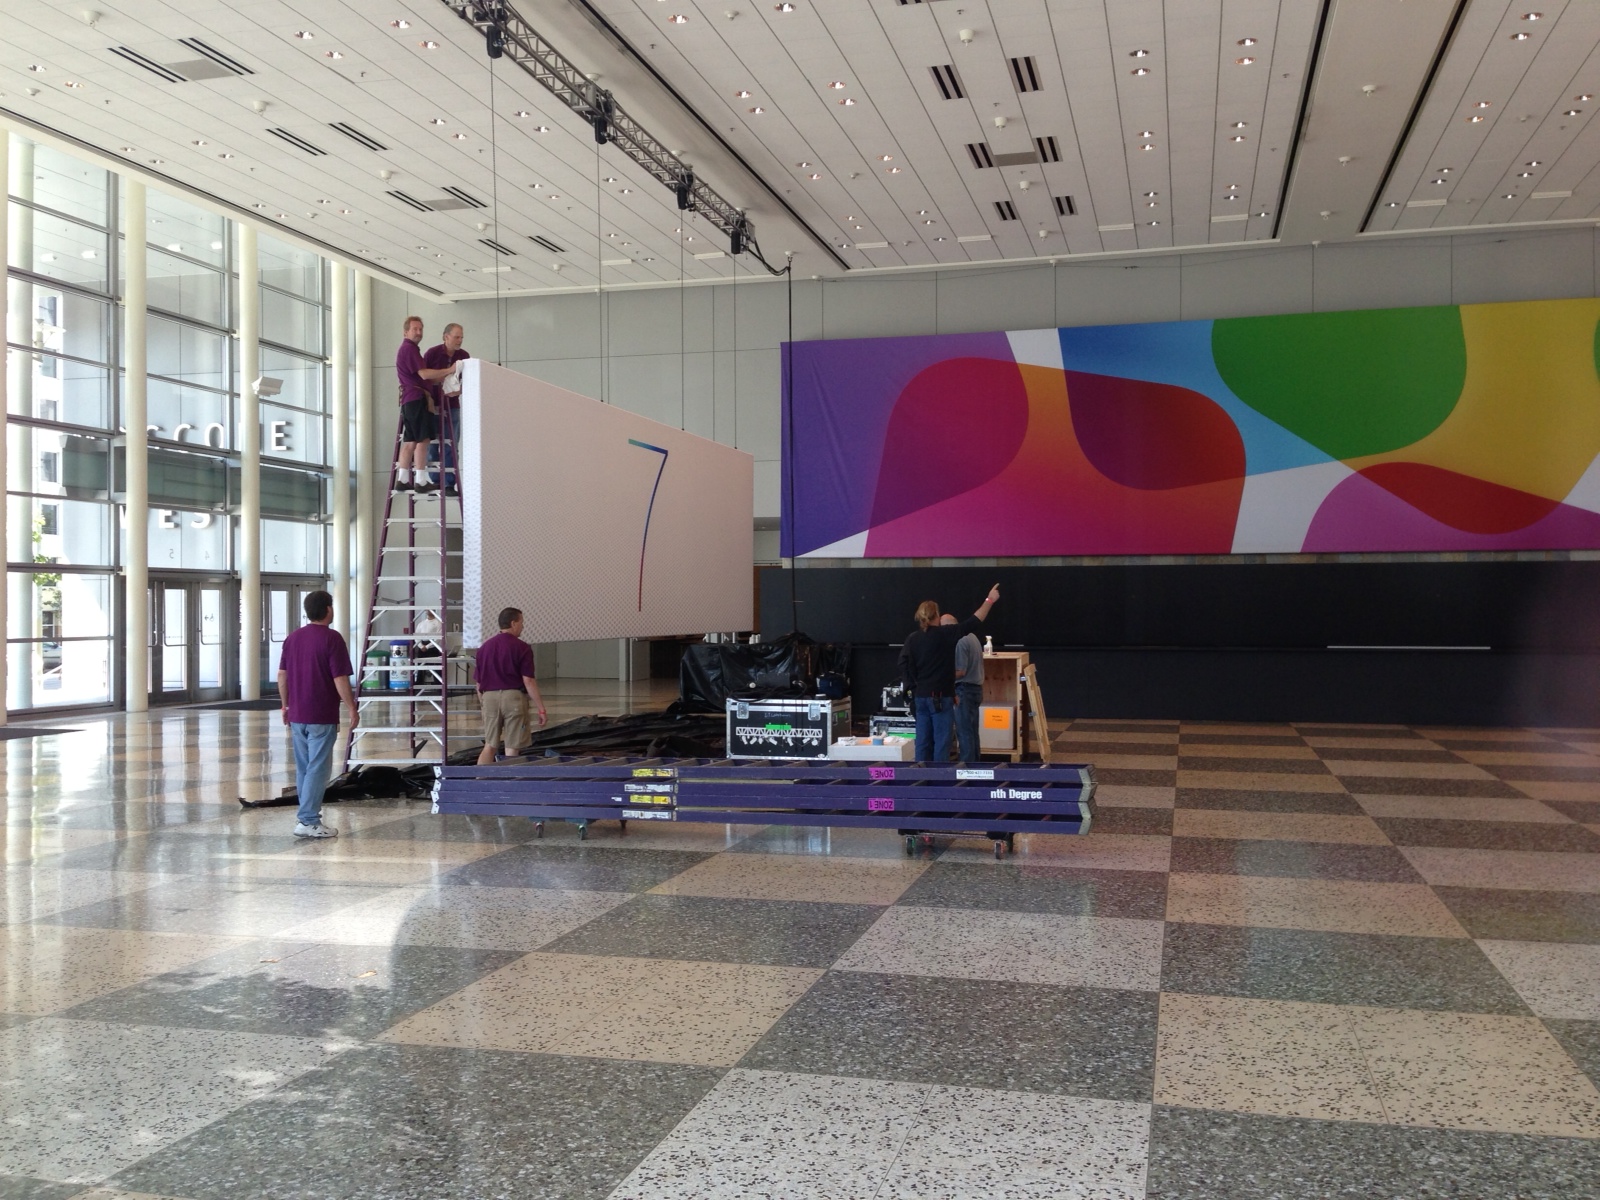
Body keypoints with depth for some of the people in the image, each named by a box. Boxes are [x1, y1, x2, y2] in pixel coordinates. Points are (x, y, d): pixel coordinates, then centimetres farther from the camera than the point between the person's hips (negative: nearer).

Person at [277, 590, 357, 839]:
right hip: (322, 716, -7)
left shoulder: (292, 638, 9)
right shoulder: (332, 638, -12)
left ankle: (307, 812, 26)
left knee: (303, 767, 16)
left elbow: (282, 675, 12)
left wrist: (286, 705, 21)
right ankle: (308, 821, -5)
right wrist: (352, 708, -7)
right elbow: (340, 680, -15)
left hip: (296, 715, 7)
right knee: (318, 768, -4)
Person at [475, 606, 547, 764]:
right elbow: (528, 681, -12)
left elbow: (479, 682, 12)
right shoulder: (522, 648, -6)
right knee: (511, 748, 2)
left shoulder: (484, 647, 10)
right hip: (513, 697, -5)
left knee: (489, 745, 13)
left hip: (489, 697, 5)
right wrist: (541, 708, -8)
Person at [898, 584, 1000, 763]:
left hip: (920, 696, 5)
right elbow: (973, 622, -7)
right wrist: (989, 600, 0)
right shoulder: (945, 634, -9)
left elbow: (904, 665, -3)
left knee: (923, 740, 9)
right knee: (941, 740, -1)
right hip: (940, 696, -5)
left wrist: (913, 687, 4)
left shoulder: (913, 639, 3)